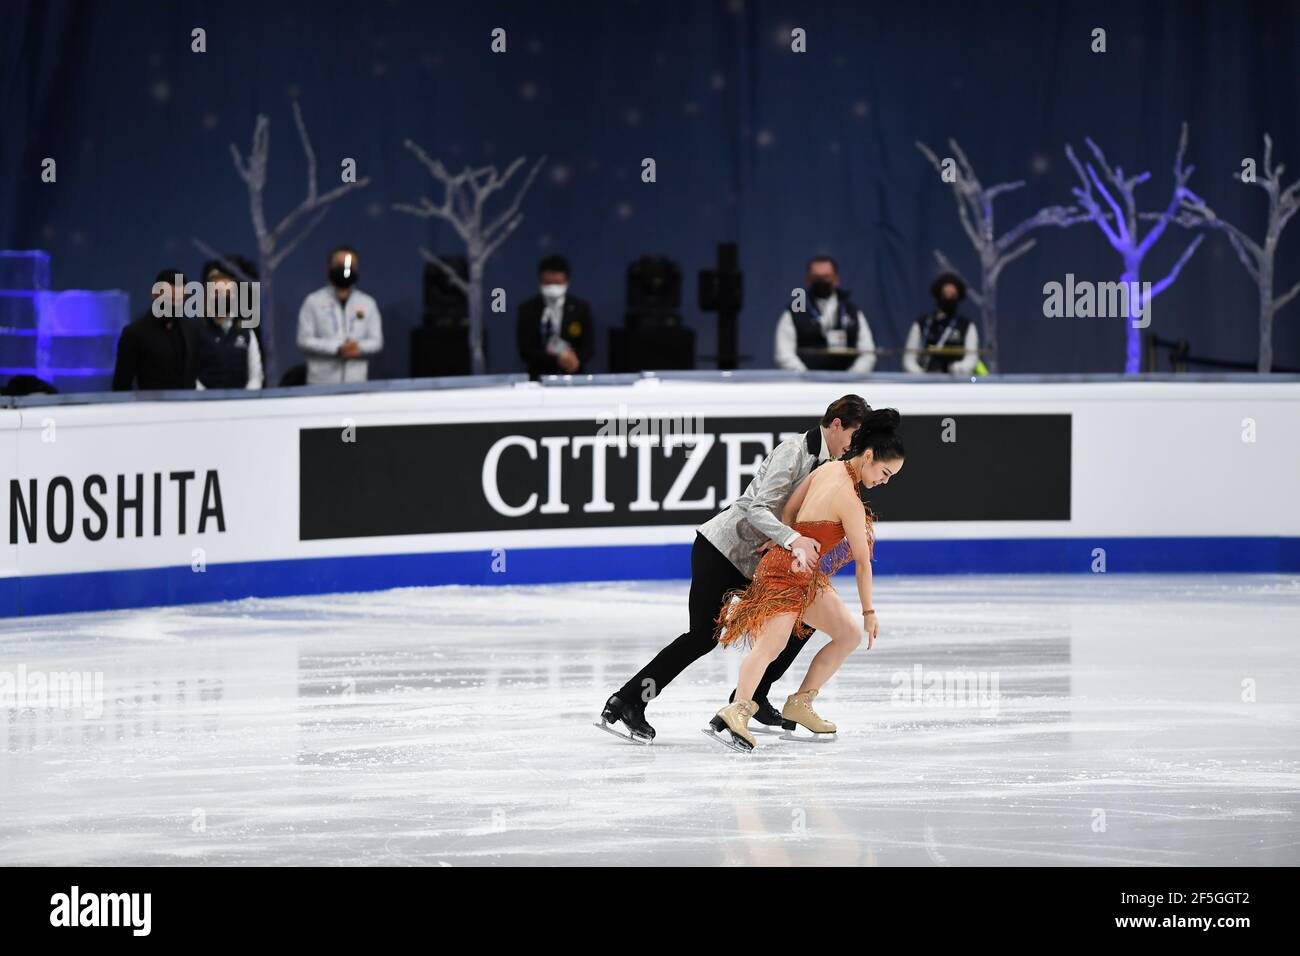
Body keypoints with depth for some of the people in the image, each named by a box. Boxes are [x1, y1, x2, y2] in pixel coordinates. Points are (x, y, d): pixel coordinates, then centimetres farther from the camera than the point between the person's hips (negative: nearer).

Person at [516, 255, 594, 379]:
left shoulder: (581, 308, 6)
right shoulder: (527, 309, 3)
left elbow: (588, 347, 5)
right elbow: (525, 351, -3)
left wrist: (576, 361, -17)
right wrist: (557, 359, -15)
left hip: (572, 377, 1)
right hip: (538, 377, -1)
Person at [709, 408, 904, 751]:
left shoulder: (827, 469, 5)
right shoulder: (849, 501, -20)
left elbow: (787, 511, 11)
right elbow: (863, 562, -12)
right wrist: (869, 611, -4)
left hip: (808, 578, 10)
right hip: (787, 572, -10)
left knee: (849, 634, 15)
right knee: (773, 643, -27)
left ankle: (799, 704, 15)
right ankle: (737, 710, -44)